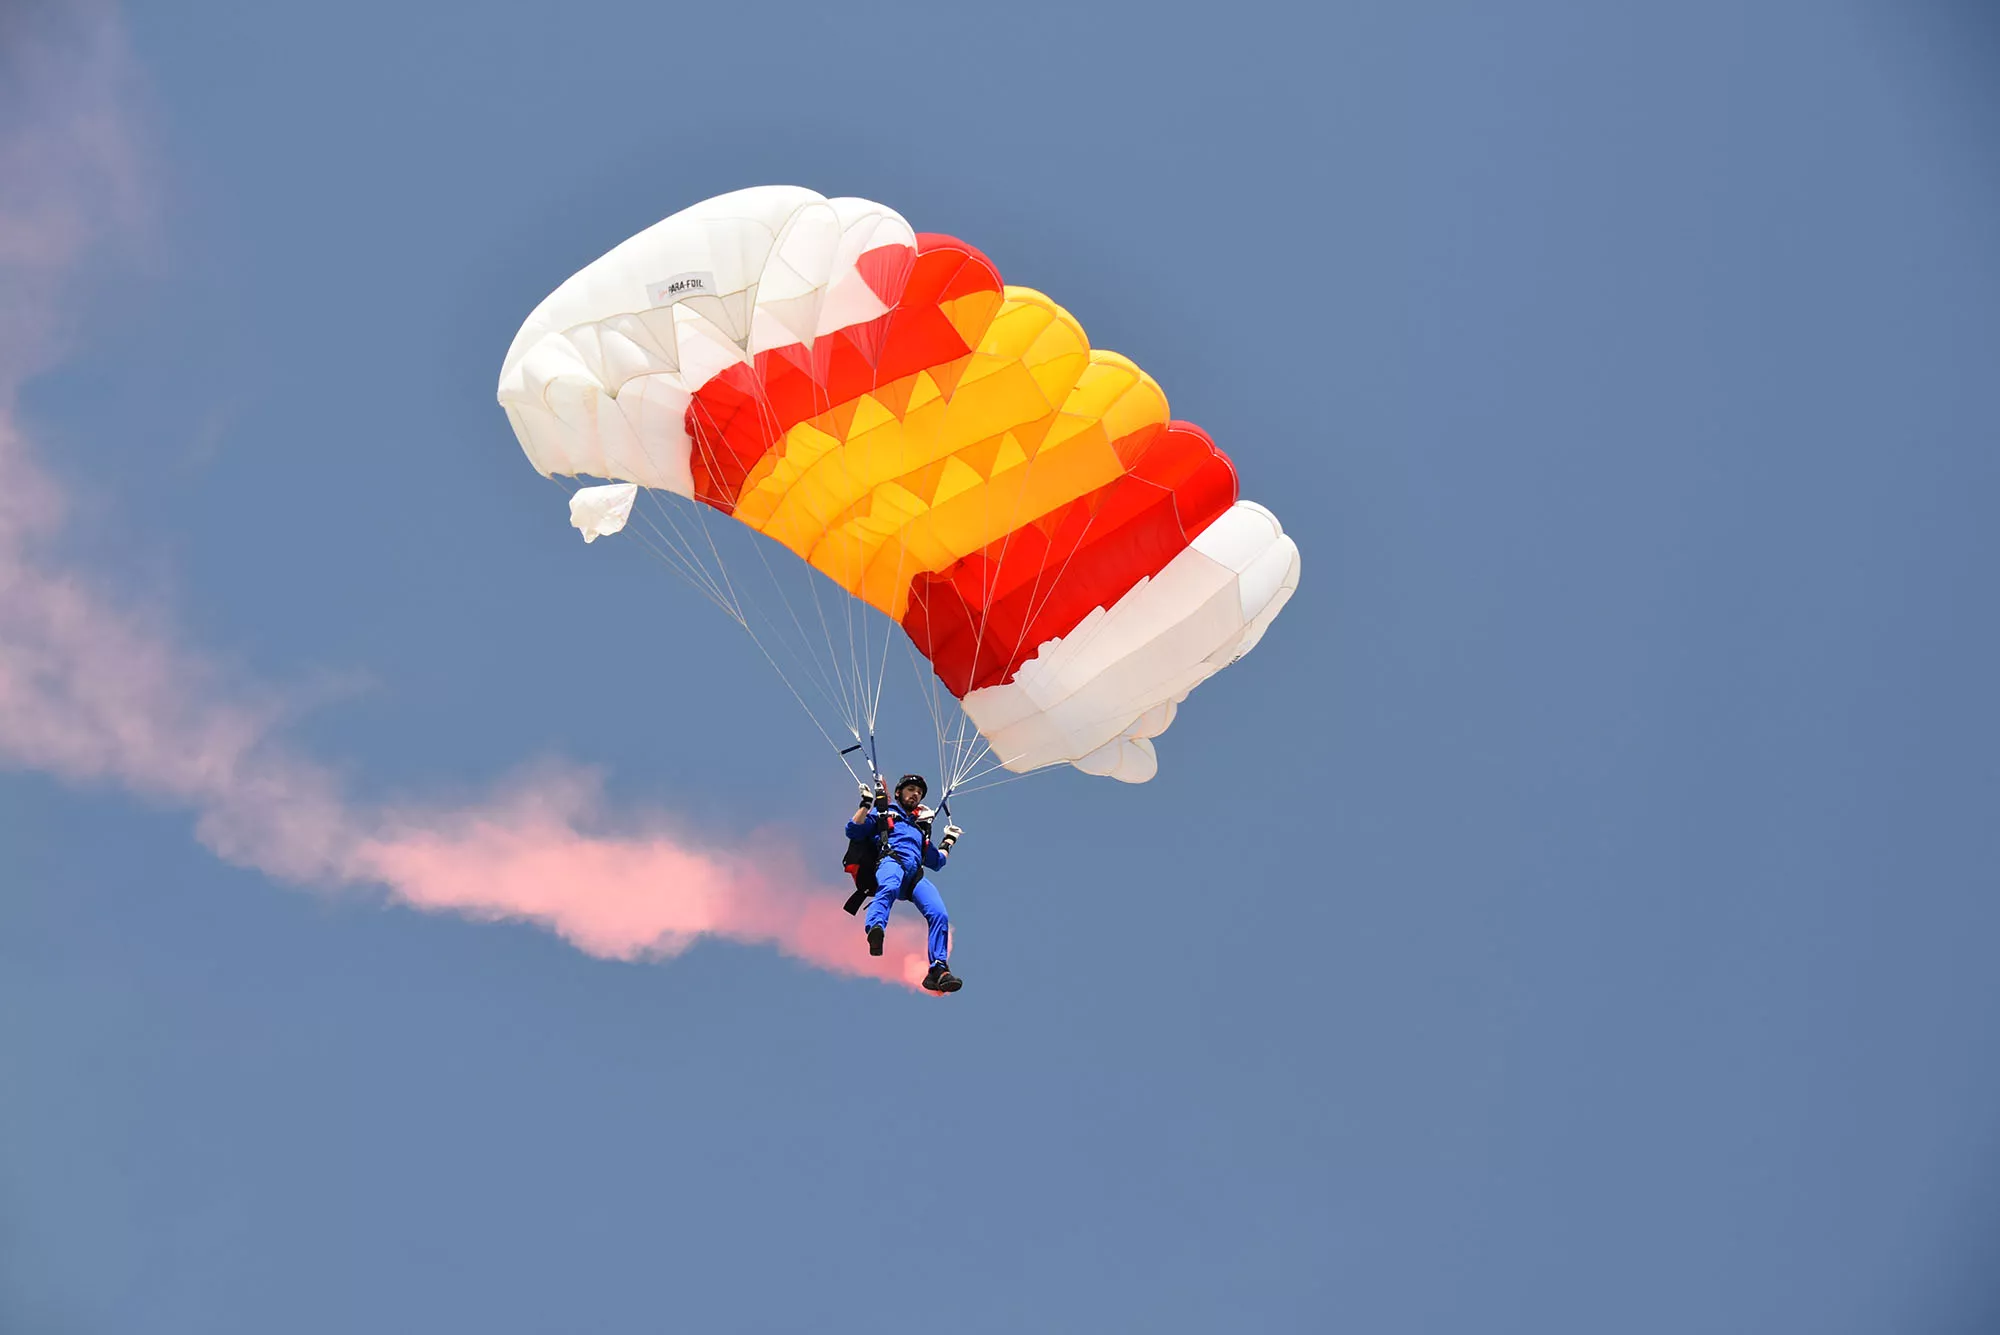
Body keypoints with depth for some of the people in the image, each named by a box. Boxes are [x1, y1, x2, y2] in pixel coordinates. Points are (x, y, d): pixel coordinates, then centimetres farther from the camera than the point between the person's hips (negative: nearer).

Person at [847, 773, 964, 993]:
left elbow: (936, 863, 43)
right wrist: (867, 804, 8)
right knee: (888, 887, -44)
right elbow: (853, 830, 14)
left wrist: (948, 841, 40)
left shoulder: (921, 826, 42)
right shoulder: (884, 813, 29)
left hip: (916, 874, 5)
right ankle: (875, 931, -70)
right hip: (892, 861, -5)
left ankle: (939, 970, -25)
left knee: (940, 915, -22)